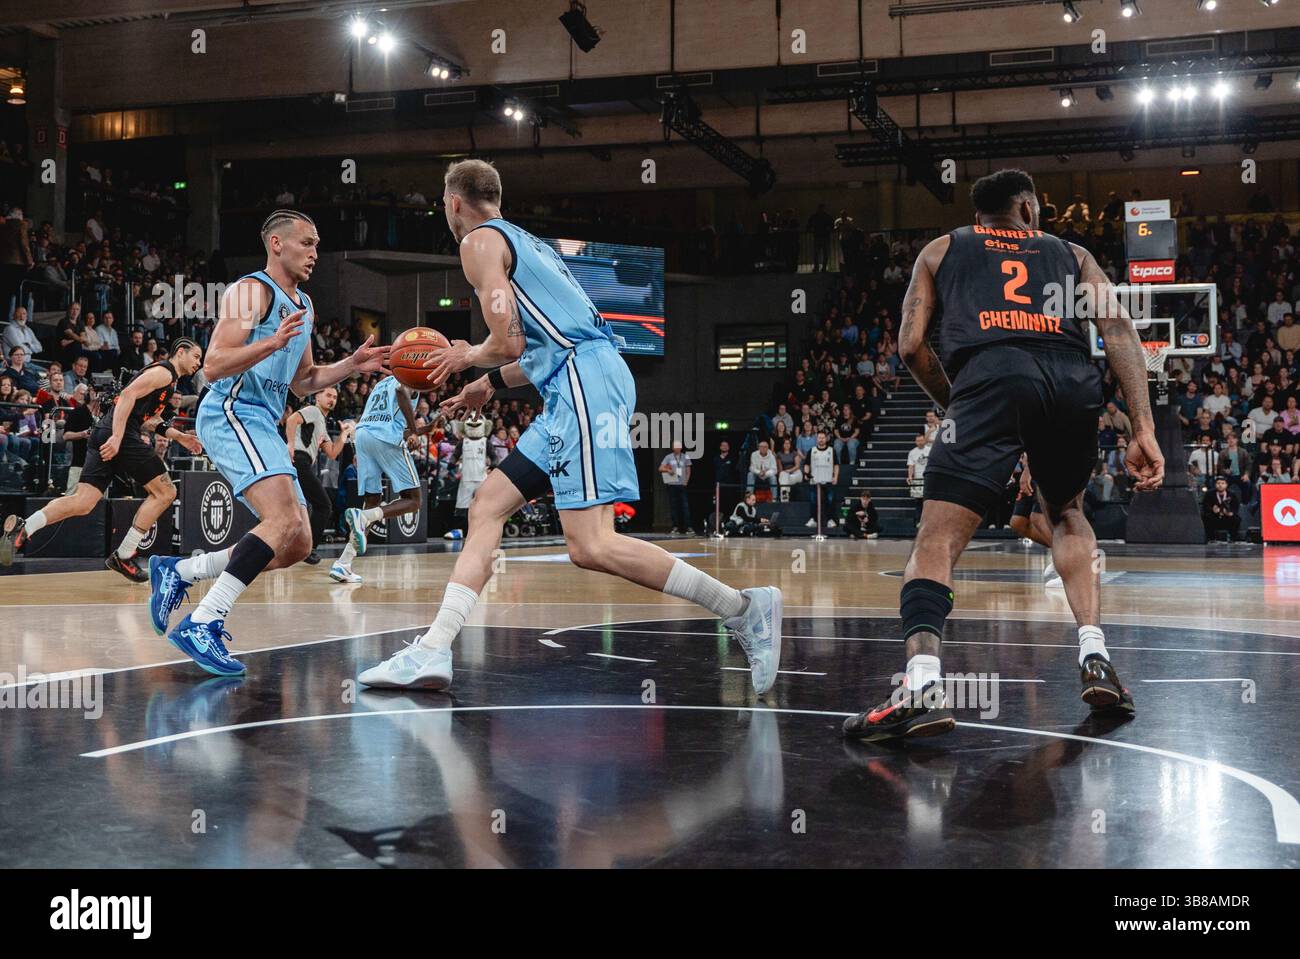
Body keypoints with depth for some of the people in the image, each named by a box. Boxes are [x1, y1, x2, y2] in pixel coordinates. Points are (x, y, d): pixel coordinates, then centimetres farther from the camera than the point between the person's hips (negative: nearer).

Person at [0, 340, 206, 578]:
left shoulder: (168, 381, 29)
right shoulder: (164, 372, -2)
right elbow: (128, 395, -15)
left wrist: (179, 437, 32)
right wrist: (117, 437, -24)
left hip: (104, 435, 9)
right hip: (121, 435, -9)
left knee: (82, 503, -2)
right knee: (165, 492, 0)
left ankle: (22, 528, -20)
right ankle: (123, 556, 0)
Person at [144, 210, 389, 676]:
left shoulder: (303, 305, 20)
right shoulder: (251, 291, -8)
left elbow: (302, 382, 27)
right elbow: (213, 367, -17)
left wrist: (351, 365, 12)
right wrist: (271, 343, -31)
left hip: (263, 426, 10)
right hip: (231, 415, -9)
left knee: (297, 545, 6)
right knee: (285, 519, -28)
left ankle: (177, 571, 17)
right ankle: (202, 624, -28)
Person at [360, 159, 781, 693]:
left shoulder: (479, 242, 0)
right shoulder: (523, 240, 28)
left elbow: (507, 344, -10)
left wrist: (469, 357, 11)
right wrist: (488, 385, 34)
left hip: (585, 383, -10)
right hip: (578, 387, 10)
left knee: (590, 547, -15)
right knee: (487, 505, 10)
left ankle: (743, 608, -11)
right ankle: (433, 651, 6)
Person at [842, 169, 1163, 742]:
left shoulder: (941, 249, 29)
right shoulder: (1070, 253, 32)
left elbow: (911, 344, 16)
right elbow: (1119, 330, 15)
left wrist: (954, 405, 31)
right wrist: (1143, 429, 9)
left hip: (991, 377, -3)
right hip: (1074, 381, 3)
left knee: (937, 537, -6)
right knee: (1066, 514, 29)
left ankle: (923, 684, -28)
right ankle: (1095, 660, 16)